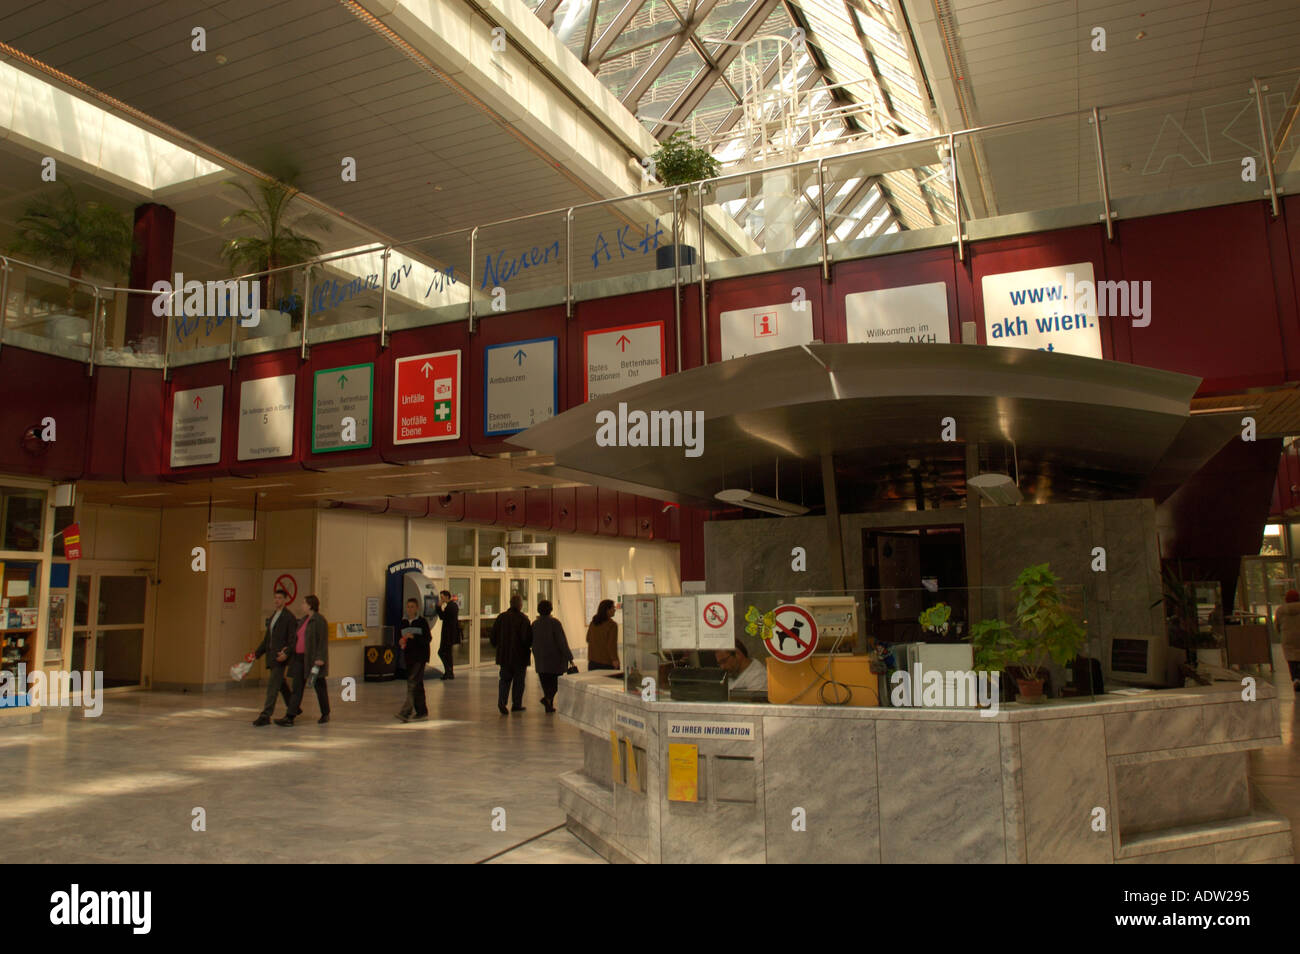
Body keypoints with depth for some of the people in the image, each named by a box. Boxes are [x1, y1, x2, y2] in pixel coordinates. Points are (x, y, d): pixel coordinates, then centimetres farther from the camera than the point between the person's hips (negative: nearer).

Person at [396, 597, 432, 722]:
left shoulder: (422, 621, -5)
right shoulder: (403, 622, 11)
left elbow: (428, 639, -10)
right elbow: (399, 638, 19)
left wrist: (413, 637, -21)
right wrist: (401, 642, -5)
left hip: (420, 656, -6)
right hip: (409, 656, 6)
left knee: (412, 681, -15)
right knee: (417, 684, 11)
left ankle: (407, 712, -20)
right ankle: (422, 711, 18)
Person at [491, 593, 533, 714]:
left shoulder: (501, 617, 0)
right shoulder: (523, 619, -14)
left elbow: (493, 635, 4)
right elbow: (527, 638, -16)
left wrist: (498, 645, 20)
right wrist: (528, 646, 4)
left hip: (504, 655, 3)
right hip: (520, 656, -3)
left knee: (505, 679, 11)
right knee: (518, 680, 10)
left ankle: (501, 701, -8)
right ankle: (516, 704, 15)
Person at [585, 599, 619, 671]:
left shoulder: (593, 623, 6)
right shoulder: (612, 625, -13)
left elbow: (588, 639, 18)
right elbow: (611, 644, -16)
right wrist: (614, 659, -12)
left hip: (593, 661, 6)